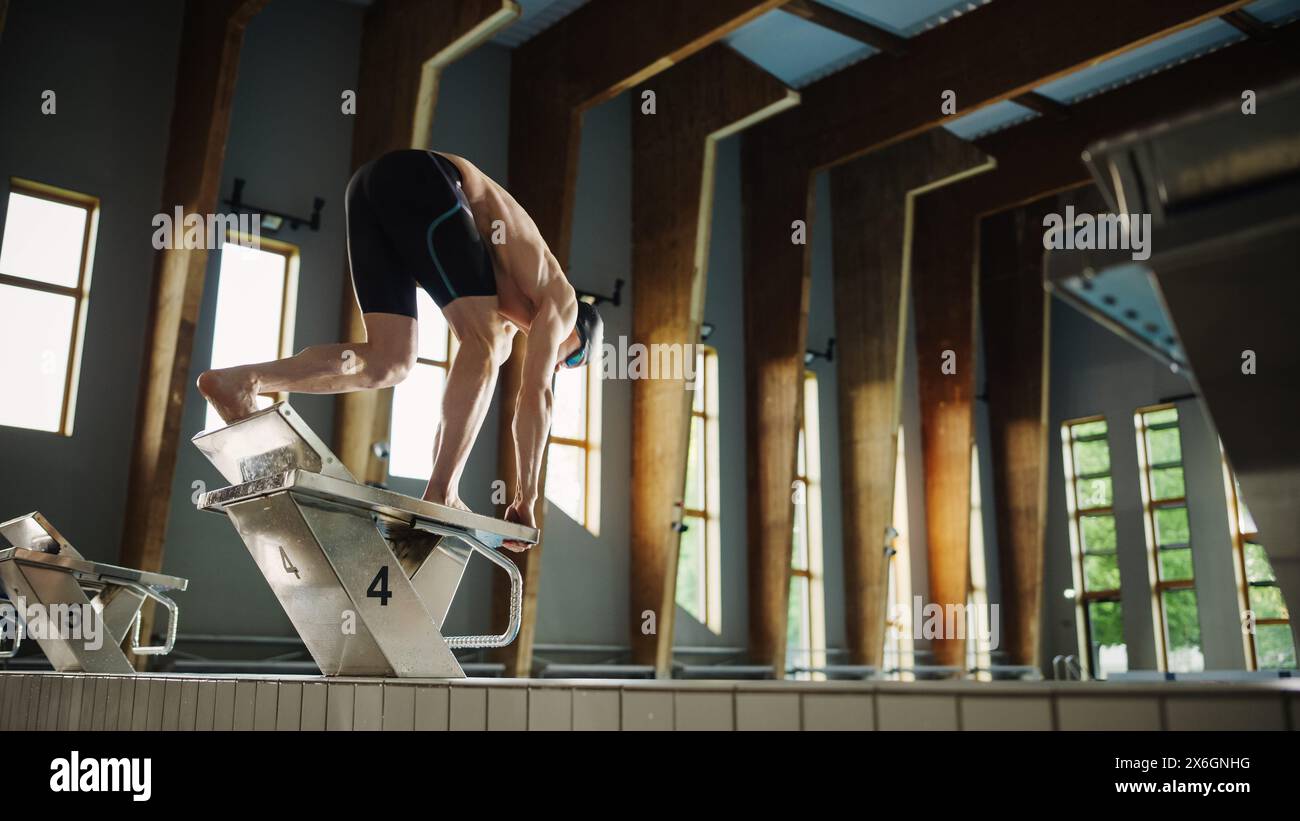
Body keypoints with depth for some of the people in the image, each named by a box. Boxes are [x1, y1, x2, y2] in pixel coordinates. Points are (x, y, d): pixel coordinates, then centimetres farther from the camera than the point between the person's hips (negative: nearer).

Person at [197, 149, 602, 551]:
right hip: (420, 179, -8)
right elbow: (534, 395, 2)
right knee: (485, 347, -9)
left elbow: (462, 402, 29)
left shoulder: (506, 321, 30)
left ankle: (238, 380, -8)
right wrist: (526, 497, 3)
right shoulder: (559, 298, 11)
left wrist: (445, 485, 27)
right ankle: (441, 494, -21)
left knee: (389, 363, 2)